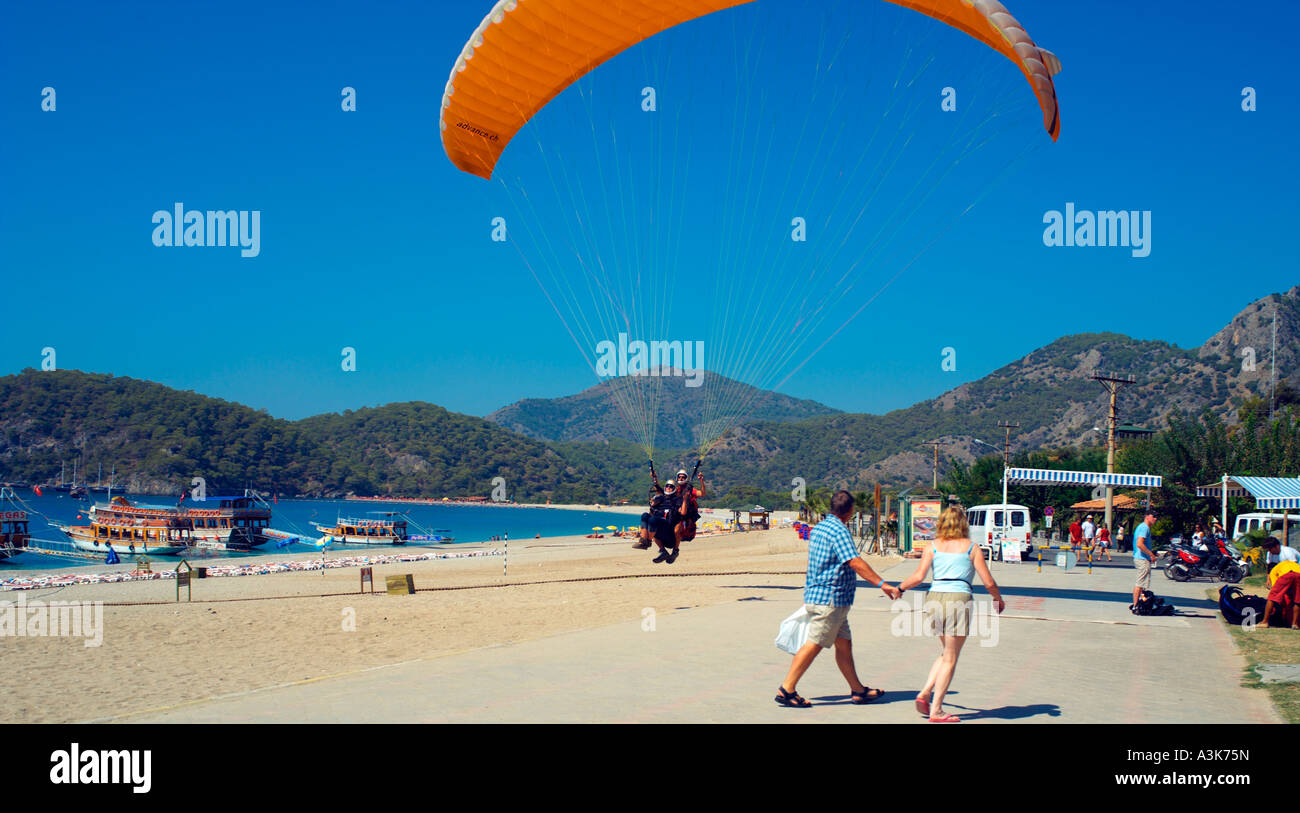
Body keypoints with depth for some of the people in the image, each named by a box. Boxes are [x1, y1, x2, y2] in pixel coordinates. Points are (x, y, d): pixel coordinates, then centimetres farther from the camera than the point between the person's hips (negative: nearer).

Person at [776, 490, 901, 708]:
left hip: (815, 594, 10)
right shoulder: (839, 531, -15)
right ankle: (786, 689, -5)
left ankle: (858, 690, 19)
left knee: (844, 643, 13)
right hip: (830, 598, -10)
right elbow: (855, 563, -26)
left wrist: (808, 597, 30)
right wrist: (882, 584, -30)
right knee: (814, 645, -6)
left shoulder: (818, 528, 15)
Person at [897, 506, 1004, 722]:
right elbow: (988, 582, 3)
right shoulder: (972, 548, 5)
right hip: (960, 599, -3)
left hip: (934, 599, 3)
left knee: (947, 653, 22)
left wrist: (899, 588, 16)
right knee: (950, 658, 5)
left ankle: (925, 693, 8)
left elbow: (918, 577, -1)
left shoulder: (933, 546, 9)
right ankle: (936, 710, 5)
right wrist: (999, 600, 21)